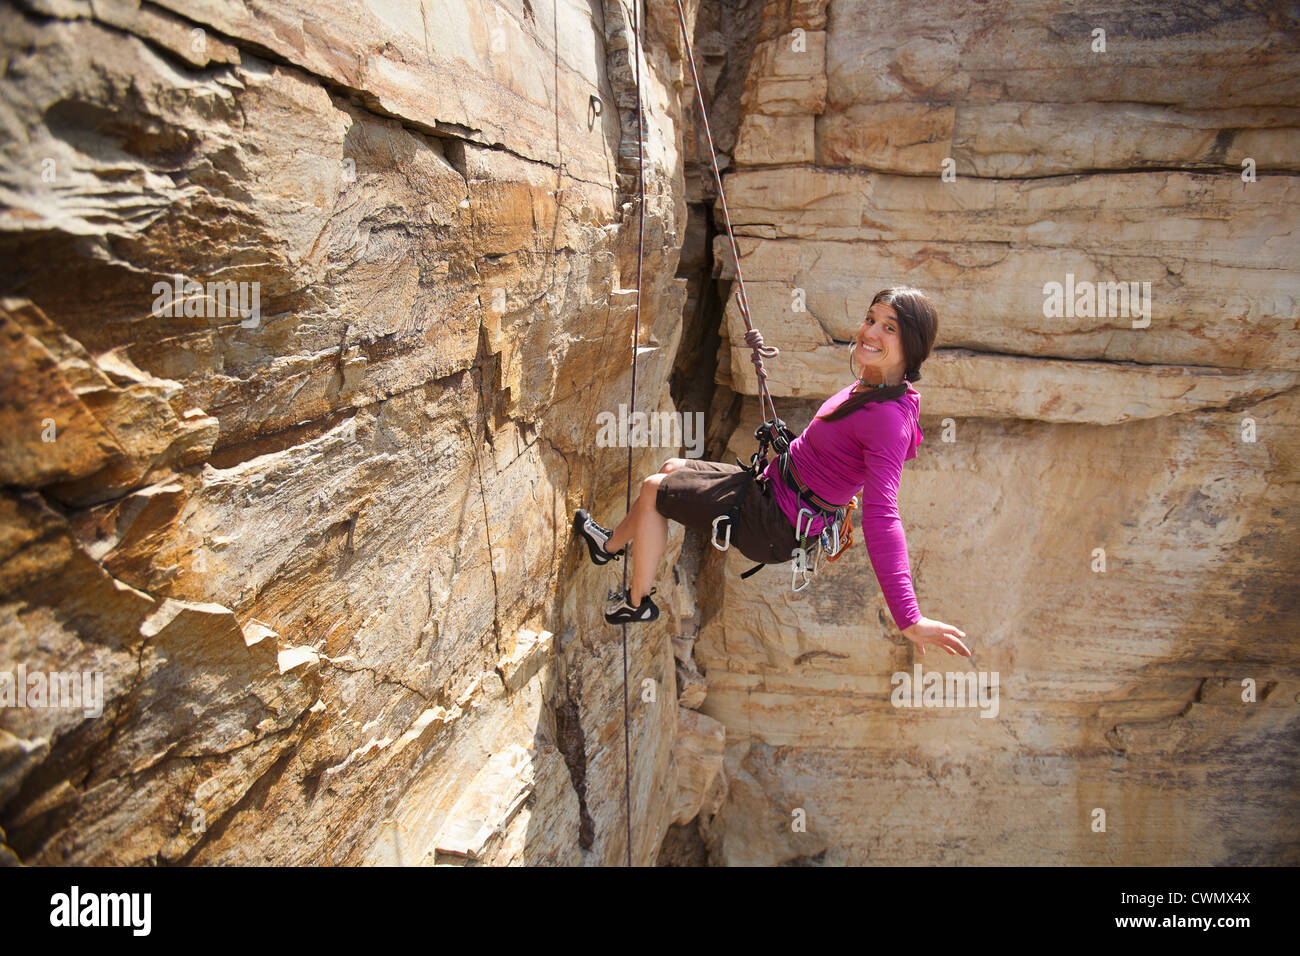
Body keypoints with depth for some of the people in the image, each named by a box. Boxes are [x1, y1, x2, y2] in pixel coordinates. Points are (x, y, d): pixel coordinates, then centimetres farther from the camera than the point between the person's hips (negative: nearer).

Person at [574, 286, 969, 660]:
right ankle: (611, 545, 46)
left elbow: (882, 517, -38)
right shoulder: (870, 386, -2)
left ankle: (638, 602, 21)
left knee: (651, 490, 2)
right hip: (770, 486, 9)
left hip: (770, 526, -9)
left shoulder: (889, 420, -30)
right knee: (671, 469, 23)